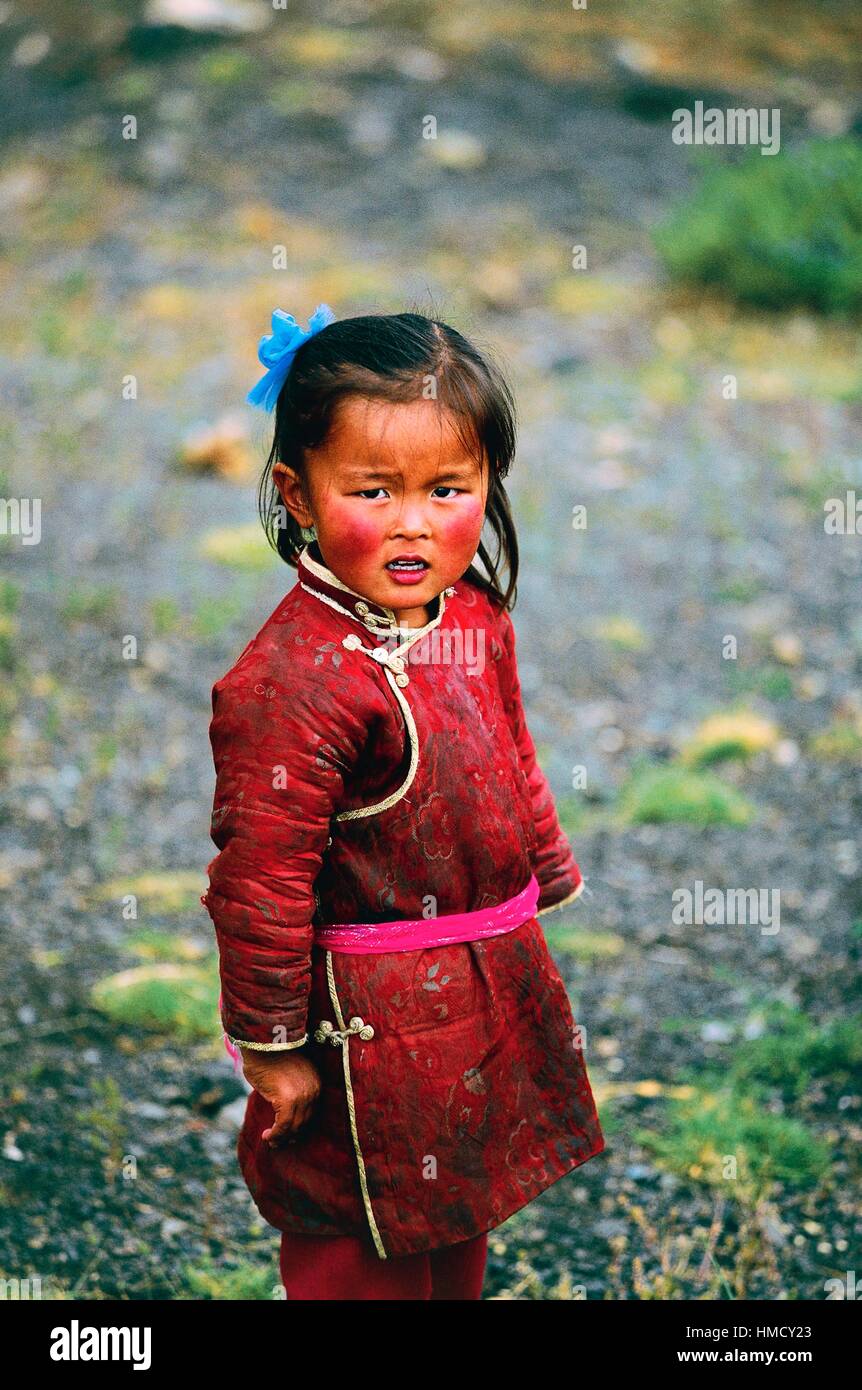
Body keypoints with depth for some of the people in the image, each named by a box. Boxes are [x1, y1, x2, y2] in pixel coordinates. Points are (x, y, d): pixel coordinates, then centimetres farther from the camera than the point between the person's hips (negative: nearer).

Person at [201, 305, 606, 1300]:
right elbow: (260, 879, -24)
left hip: (498, 983, 8)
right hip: (376, 1013, -8)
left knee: (461, 1213, 27)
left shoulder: (475, 616, -3)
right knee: (363, 1251, 10)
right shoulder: (290, 683, -29)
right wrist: (271, 1048, -18)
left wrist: (549, 881, 23)